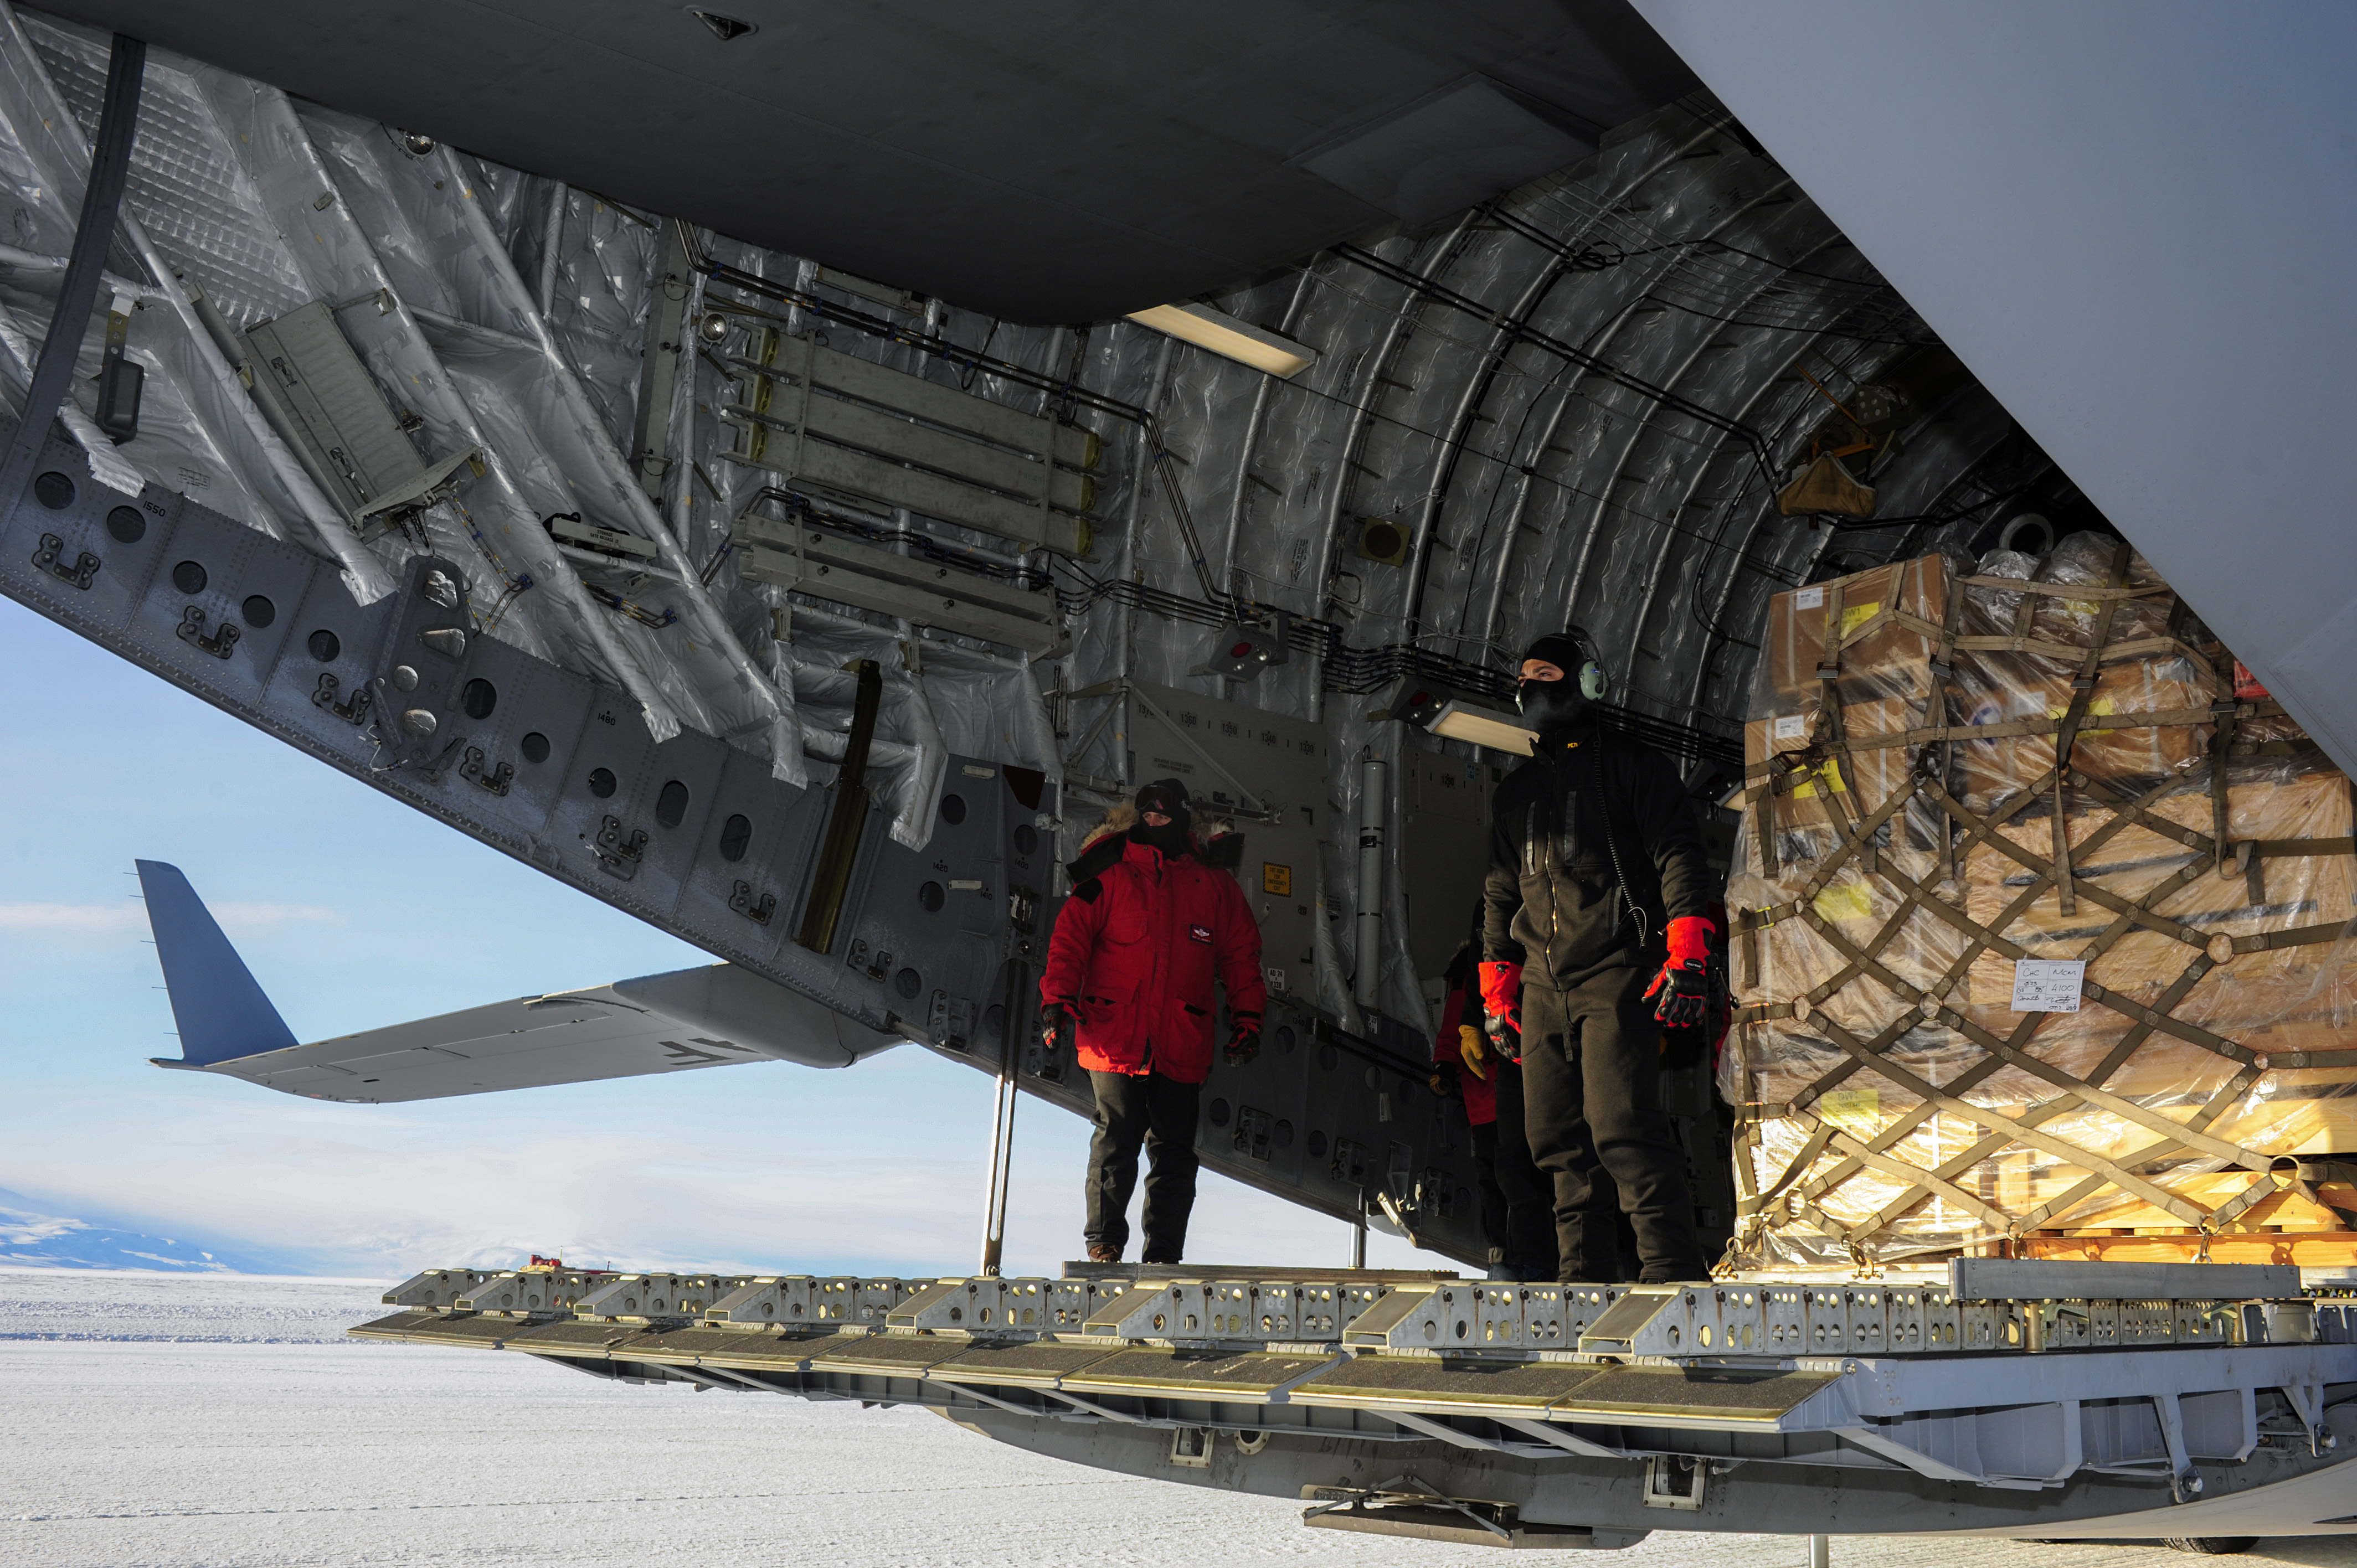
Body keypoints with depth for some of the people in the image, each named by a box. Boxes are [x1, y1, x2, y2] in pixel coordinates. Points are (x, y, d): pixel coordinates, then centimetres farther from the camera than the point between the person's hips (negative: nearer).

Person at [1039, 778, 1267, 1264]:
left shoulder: (1215, 887, 11)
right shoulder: (1110, 876, 5)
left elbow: (1241, 955, 15)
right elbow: (1070, 937, 1)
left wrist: (1247, 1019, 6)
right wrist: (1057, 1000, -11)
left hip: (1182, 1048, 2)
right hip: (1115, 1038, -2)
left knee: (1174, 1153, 4)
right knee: (1115, 1143, -2)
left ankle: (1163, 1256, 12)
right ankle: (1104, 1245, 11)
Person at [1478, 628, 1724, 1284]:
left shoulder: (1633, 766, 7)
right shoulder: (1515, 792, 24)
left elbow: (1678, 858, -2)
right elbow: (1502, 894, 28)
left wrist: (1688, 956, -14)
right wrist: (1497, 988, 19)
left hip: (1616, 973, -6)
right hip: (1542, 984, 6)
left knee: (1620, 1125, -17)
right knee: (1559, 1138, 2)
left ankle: (1675, 1274, -15)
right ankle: (1585, 1285, 6)